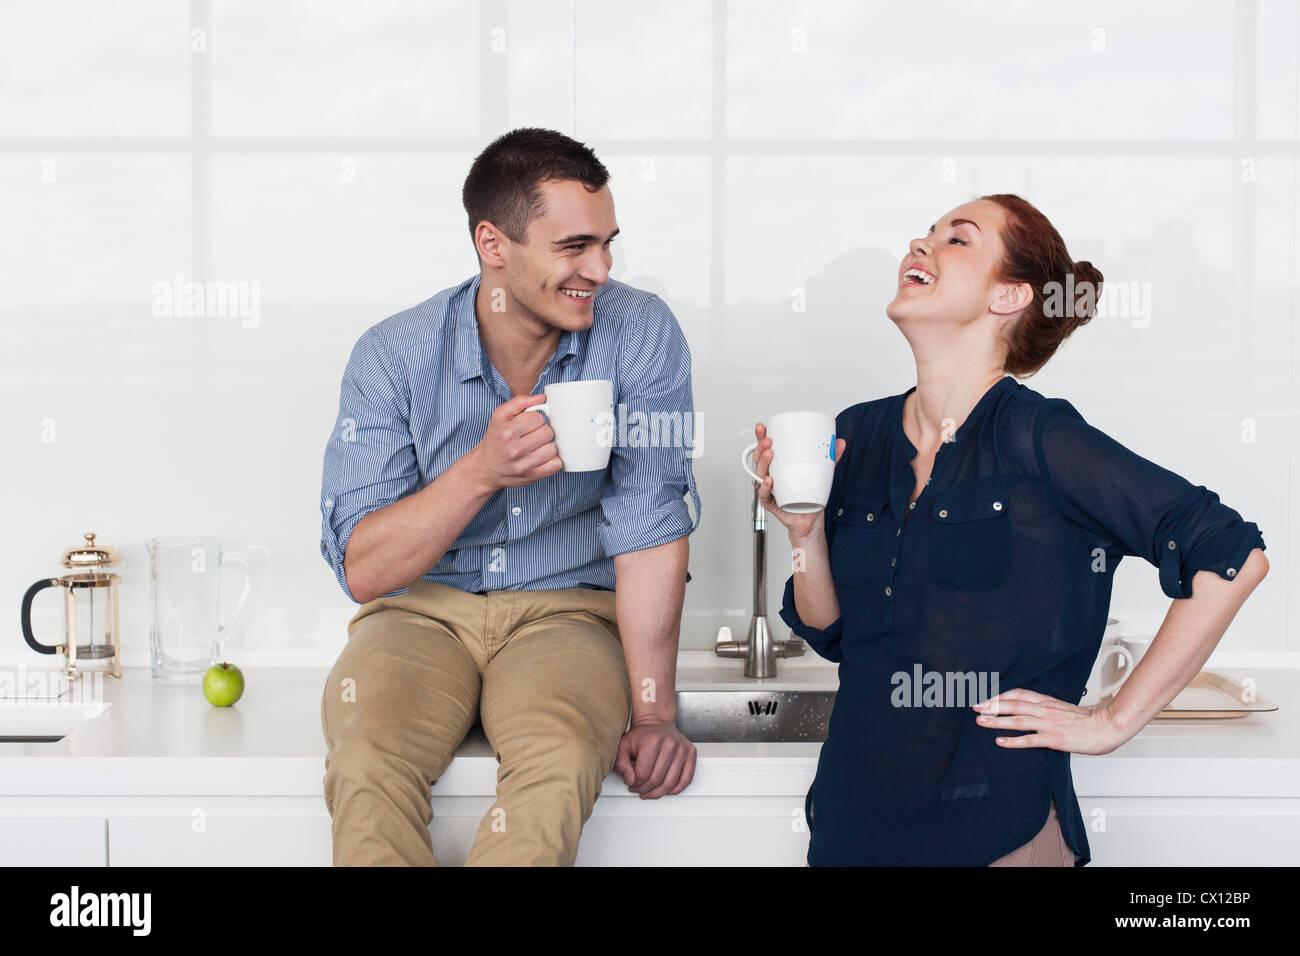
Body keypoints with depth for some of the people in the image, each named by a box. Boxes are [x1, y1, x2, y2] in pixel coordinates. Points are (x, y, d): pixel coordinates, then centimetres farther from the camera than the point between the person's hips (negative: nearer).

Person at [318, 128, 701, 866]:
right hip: (421, 612, 1)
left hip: (567, 611, 0)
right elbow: (362, 570, -12)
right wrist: (482, 470, -27)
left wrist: (652, 715, -16)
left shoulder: (639, 335, -8)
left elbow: (651, 528, -10)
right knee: (366, 757, -31)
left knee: (561, 756, -33)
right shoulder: (394, 357, -8)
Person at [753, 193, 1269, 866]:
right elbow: (831, 633, 9)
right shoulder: (858, 433, 3)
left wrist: (1114, 721, -12)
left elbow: (1234, 557, -17)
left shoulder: (1036, 438, -14)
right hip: (857, 807, 5)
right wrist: (806, 533, -9)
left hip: (1000, 826, -5)